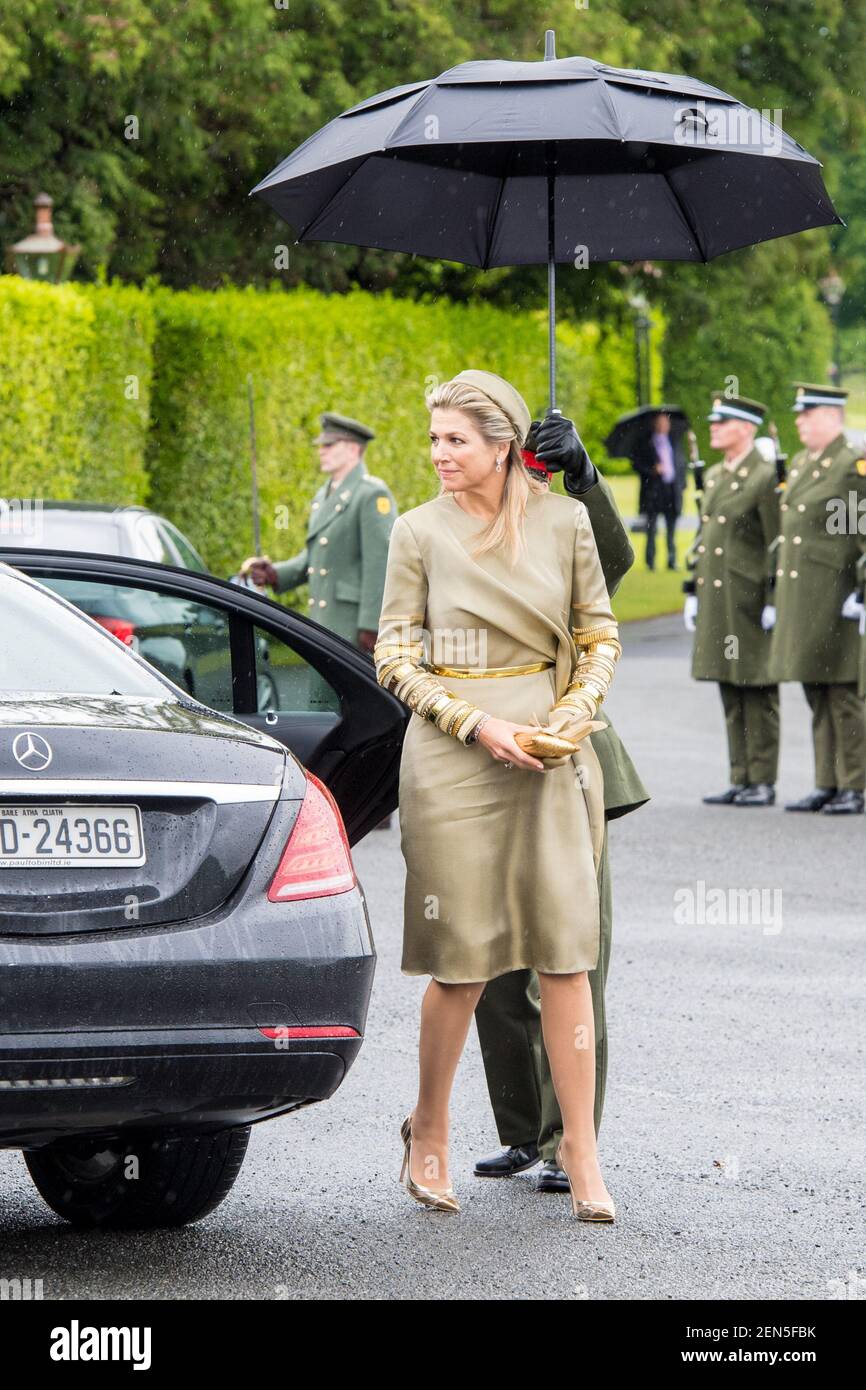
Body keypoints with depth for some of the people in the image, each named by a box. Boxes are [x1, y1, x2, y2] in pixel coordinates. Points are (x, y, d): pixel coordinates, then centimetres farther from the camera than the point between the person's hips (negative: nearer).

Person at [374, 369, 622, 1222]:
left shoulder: (563, 521, 5)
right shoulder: (419, 531, 1)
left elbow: (599, 633, 12)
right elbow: (393, 653, 2)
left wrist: (574, 714, -4)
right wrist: (476, 724, -9)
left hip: (548, 752, 1)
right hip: (449, 753, -1)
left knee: (565, 946, -5)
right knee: (462, 958, 0)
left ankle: (580, 1151, 0)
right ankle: (428, 1130, 21)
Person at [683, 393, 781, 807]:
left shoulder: (765, 477, -10)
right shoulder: (714, 477, 15)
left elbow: (778, 543, -13)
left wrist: (773, 602, -16)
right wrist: (692, 592, 16)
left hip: (749, 601, -8)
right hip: (715, 602, 8)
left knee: (758, 694, -3)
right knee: (730, 693, 9)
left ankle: (763, 783, 1)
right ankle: (741, 780, 13)